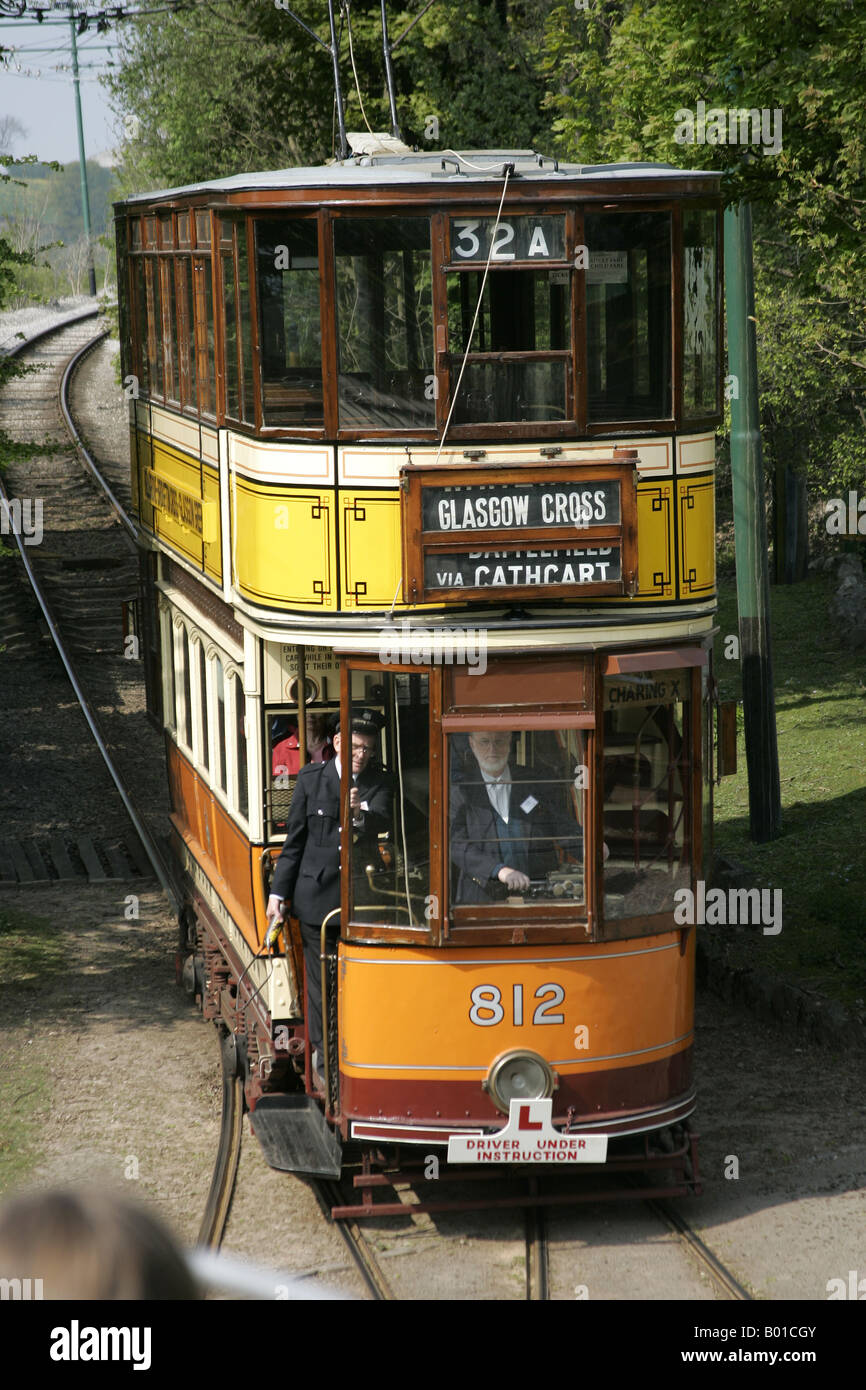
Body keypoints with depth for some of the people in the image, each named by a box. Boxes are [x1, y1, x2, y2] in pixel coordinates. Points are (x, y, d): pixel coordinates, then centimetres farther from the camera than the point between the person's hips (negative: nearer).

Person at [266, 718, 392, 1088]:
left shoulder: (378, 783, 4)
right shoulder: (312, 777, 2)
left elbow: (382, 820, -16)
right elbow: (294, 839, 5)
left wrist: (360, 814, -40)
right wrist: (278, 892, 3)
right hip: (317, 894, -1)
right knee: (321, 980, 3)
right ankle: (321, 1060, 13)